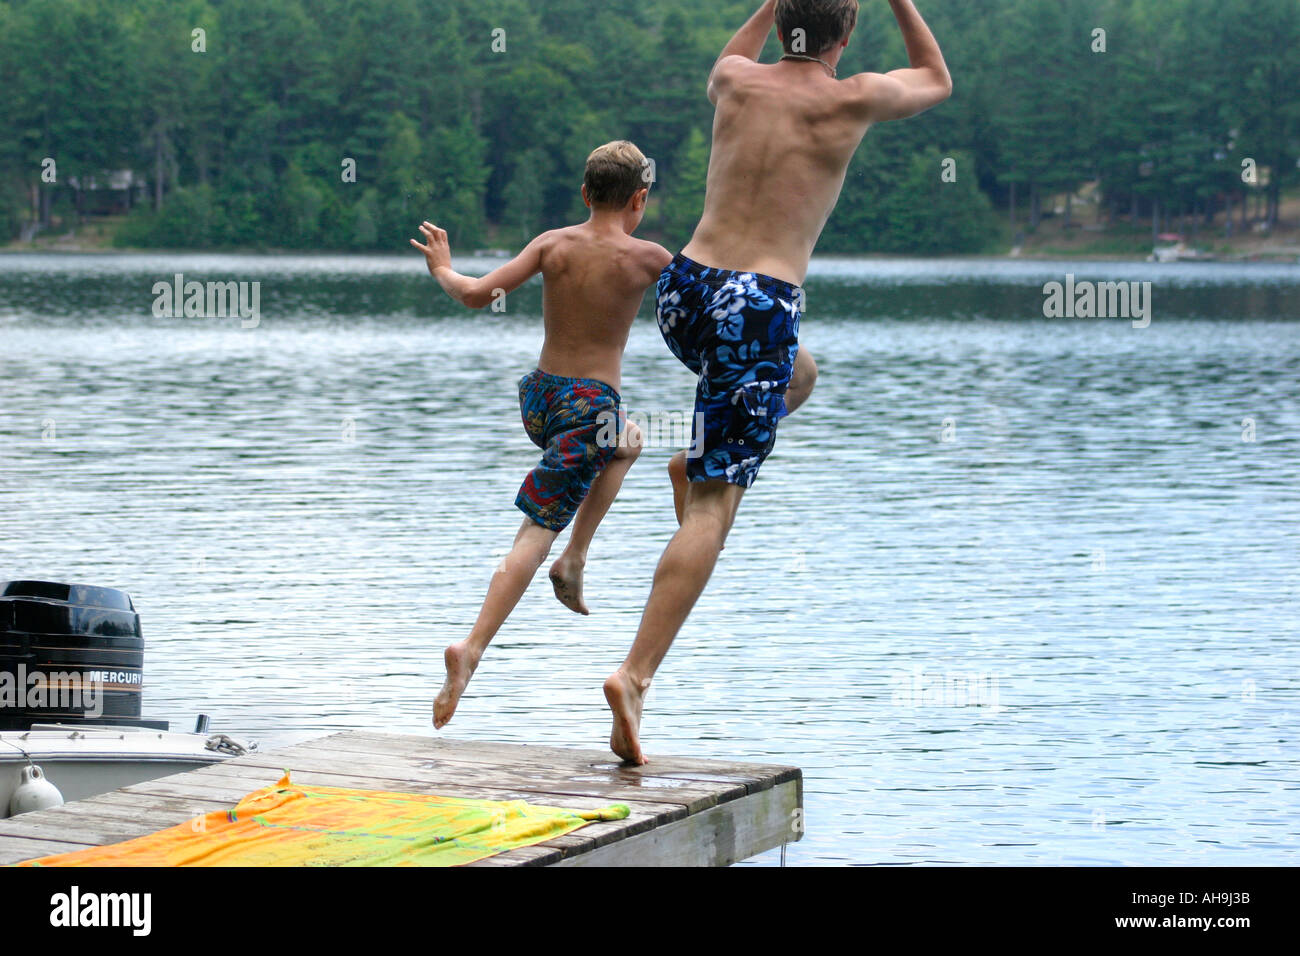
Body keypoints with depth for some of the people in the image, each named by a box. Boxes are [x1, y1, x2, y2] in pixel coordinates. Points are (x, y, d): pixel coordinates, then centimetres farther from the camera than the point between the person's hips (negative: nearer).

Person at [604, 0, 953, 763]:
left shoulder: (738, 82, 9)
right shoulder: (854, 99, 0)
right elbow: (938, 80, 23)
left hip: (687, 289, 6)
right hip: (760, 307, -6)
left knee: (797, 376, 38)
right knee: (714, 511, -6)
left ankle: (702, 464, 14)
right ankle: (637, 675, -17)